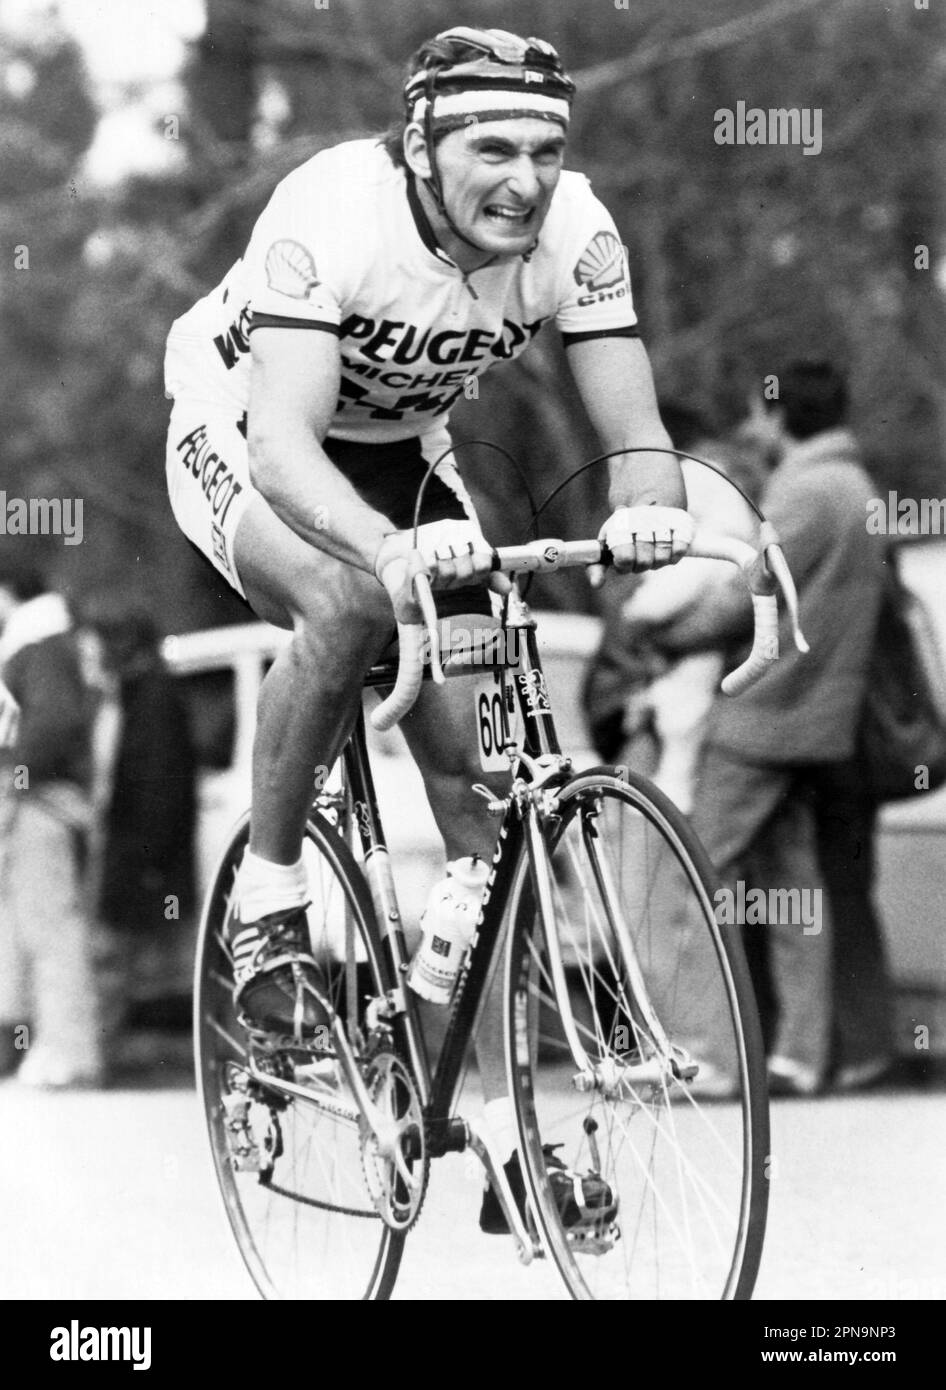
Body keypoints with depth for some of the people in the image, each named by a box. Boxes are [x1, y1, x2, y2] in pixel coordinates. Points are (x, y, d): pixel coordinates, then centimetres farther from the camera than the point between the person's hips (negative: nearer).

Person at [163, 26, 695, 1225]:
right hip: (241, 435, -4)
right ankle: (267, 898, -13)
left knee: (473, 761, -8)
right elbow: (282, 438, -45)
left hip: (399, 451, 4)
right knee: (349, 604, -37)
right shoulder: (333, 215, -35)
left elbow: (635, 429, -24)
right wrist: (393, 548, -63)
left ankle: (510, 1114, -1)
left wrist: (649, 509, -48)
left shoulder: (574, 233, -23)